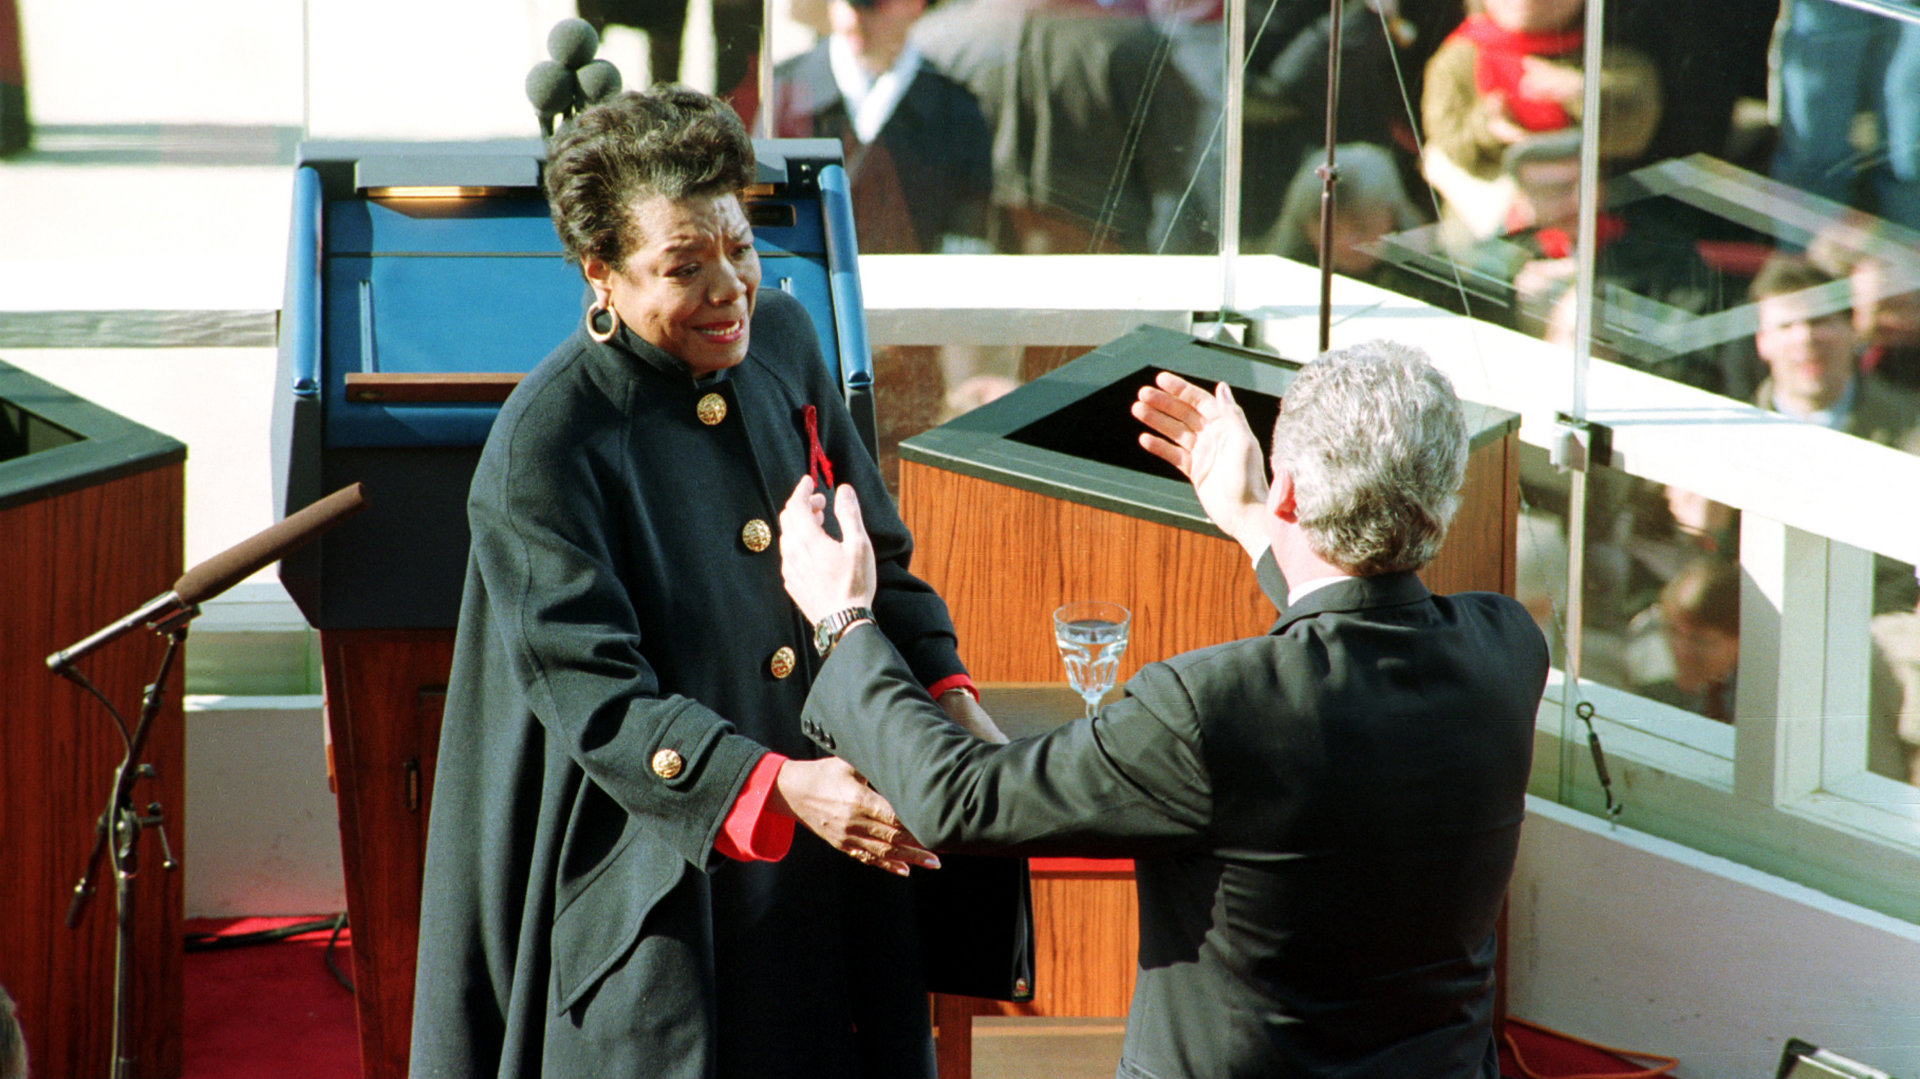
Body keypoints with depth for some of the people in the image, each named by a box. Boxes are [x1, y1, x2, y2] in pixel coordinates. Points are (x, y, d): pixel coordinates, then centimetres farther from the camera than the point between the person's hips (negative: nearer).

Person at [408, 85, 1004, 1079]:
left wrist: (943, 690, -1)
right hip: (658, 871, -6)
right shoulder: (543, 446, -18)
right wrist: (775, 784, -33)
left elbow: (872, 542, 14)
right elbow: (594, 697, -21)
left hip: (831, 854, 6)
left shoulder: (780, 336, 1)